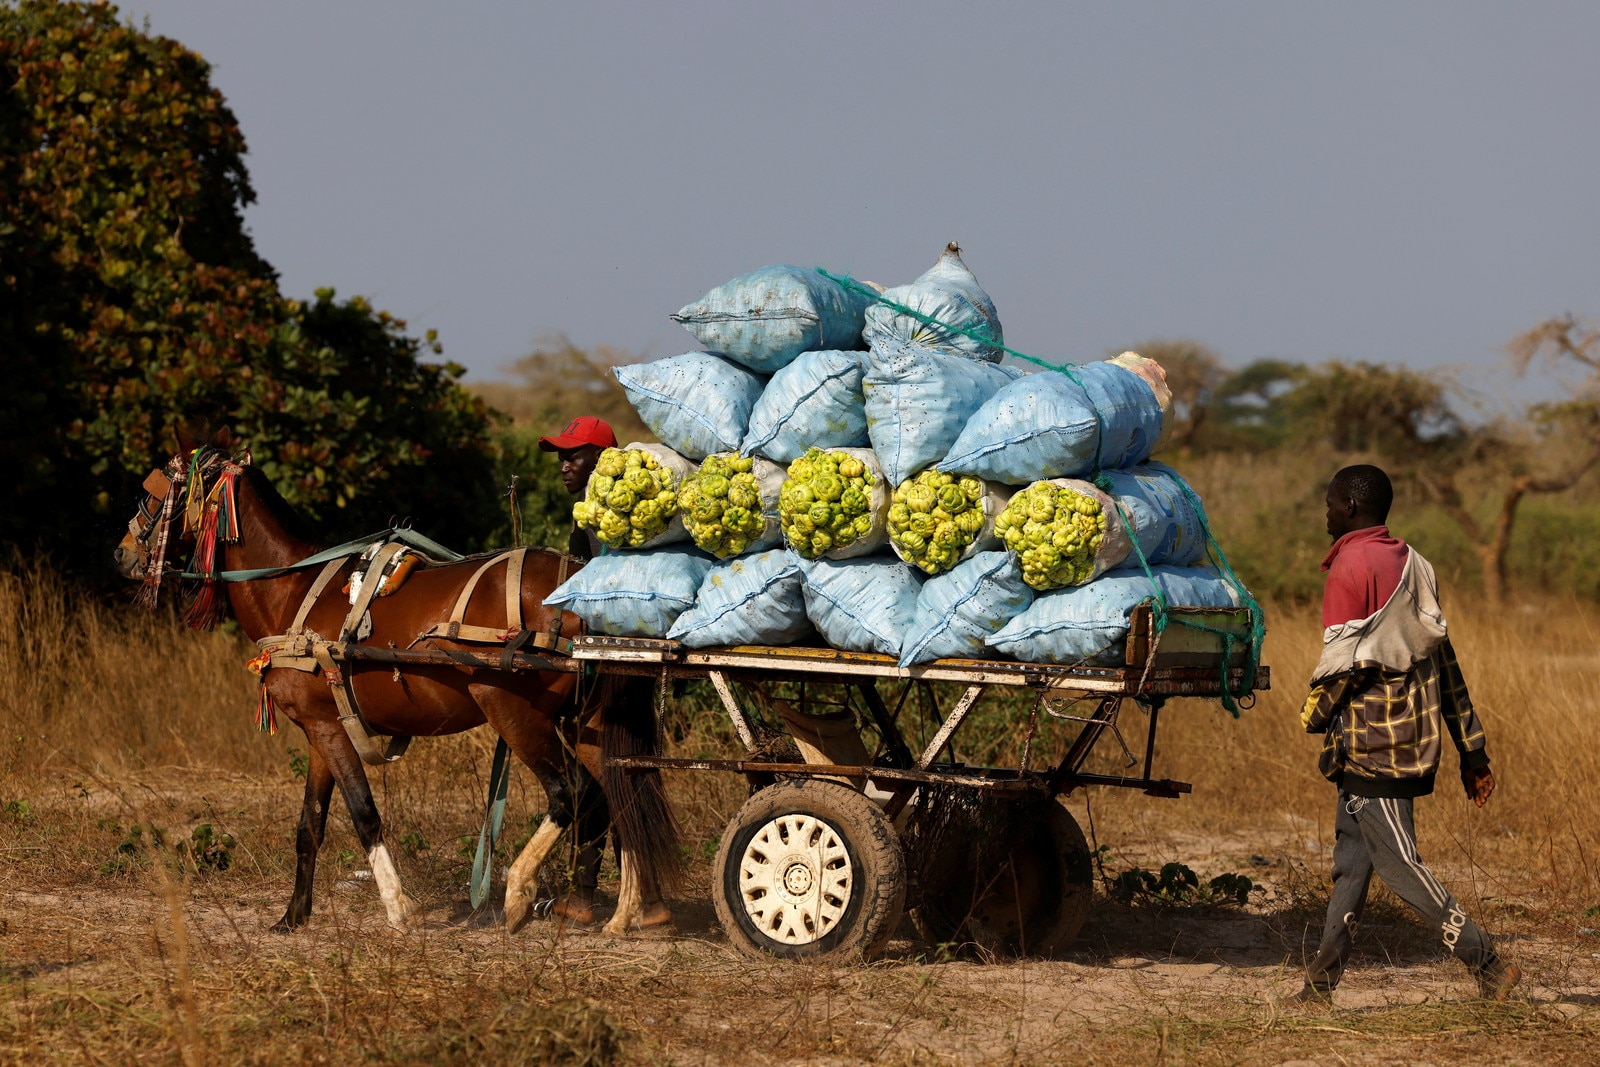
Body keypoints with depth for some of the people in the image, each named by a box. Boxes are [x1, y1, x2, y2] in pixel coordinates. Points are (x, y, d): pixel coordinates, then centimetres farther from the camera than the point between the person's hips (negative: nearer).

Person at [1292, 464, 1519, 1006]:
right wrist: (1472, 751, 15)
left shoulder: (1351, 566, -12)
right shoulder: (1413, 565, 14)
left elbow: (1342, 659, -17)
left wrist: (1313, 713, 2)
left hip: (1370, 739, -9)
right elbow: (1444, 660, 14)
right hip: (1414, 734, 9)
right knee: (1352, 857, 11)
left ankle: (1487, 964, -9)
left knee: (1397, 860, -6)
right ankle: (1321, 982, 14)